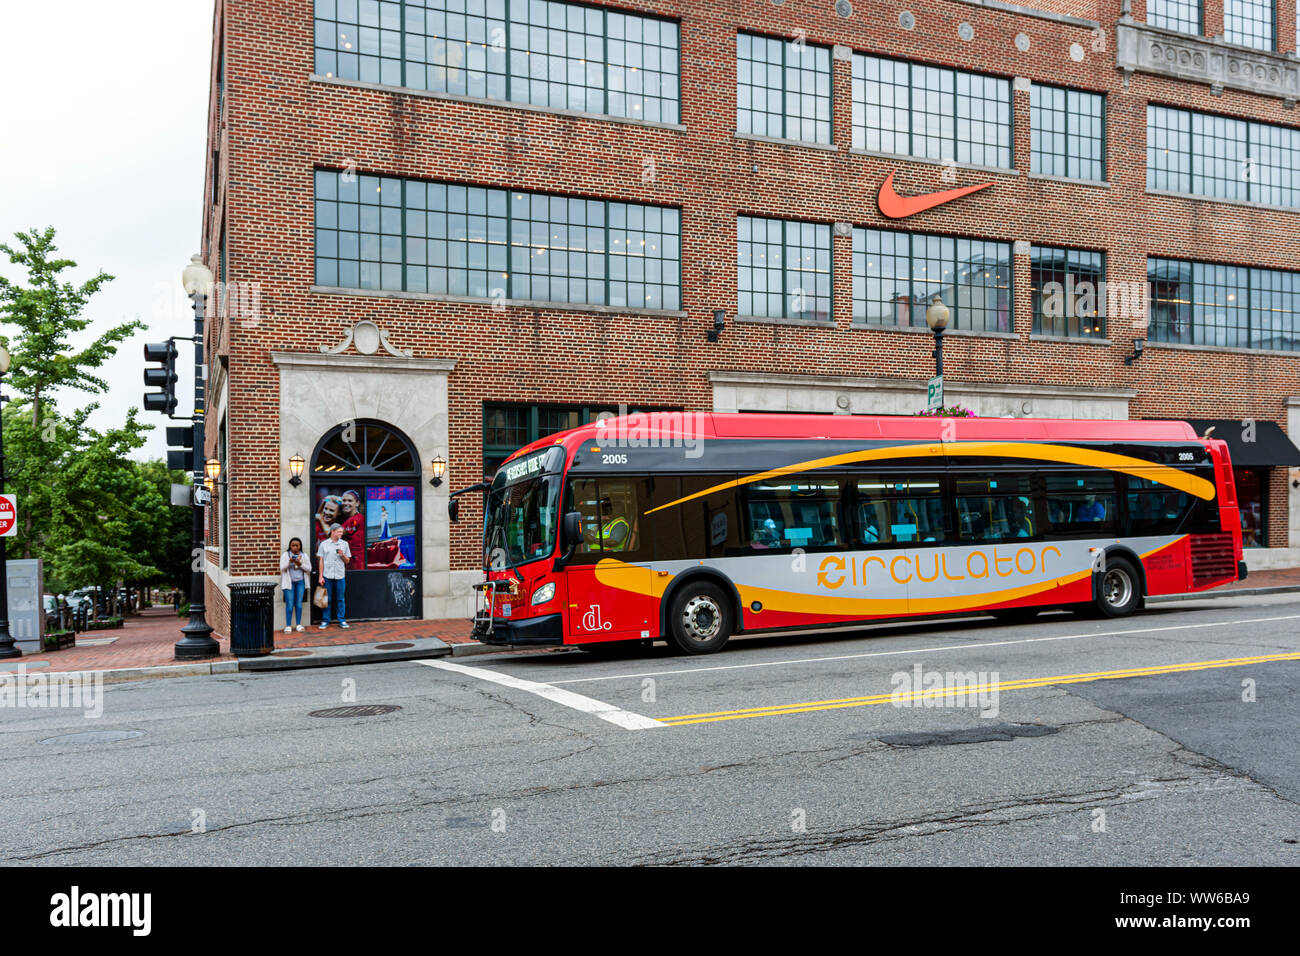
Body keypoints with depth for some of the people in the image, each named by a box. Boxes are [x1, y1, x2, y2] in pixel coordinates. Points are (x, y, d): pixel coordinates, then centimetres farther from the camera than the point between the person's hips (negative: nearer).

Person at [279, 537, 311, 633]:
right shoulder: (285, 555, 2)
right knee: (290, 604, -7)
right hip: (289, 582, -2)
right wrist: (289, 562, -23)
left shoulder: (304, 556, 8)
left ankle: (298, 624, 10)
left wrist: (300, 564, -12)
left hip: (300, 582, 2)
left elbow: (309, 569, 4)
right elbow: (282, 568, -6)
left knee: (299, 603, 3)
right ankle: (288, 626, -3)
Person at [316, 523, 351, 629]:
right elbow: (321, 561, 4)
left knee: (340, 599, 4)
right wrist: (320, 576, 0)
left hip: (340, 576, 1)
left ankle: (342, 620, 10)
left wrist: (342, 555, -11)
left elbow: (347, 561, 11)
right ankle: (325, 621, 11)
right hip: (327, 576, -1)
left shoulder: (344, 544, 7)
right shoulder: (324, 544, 3)